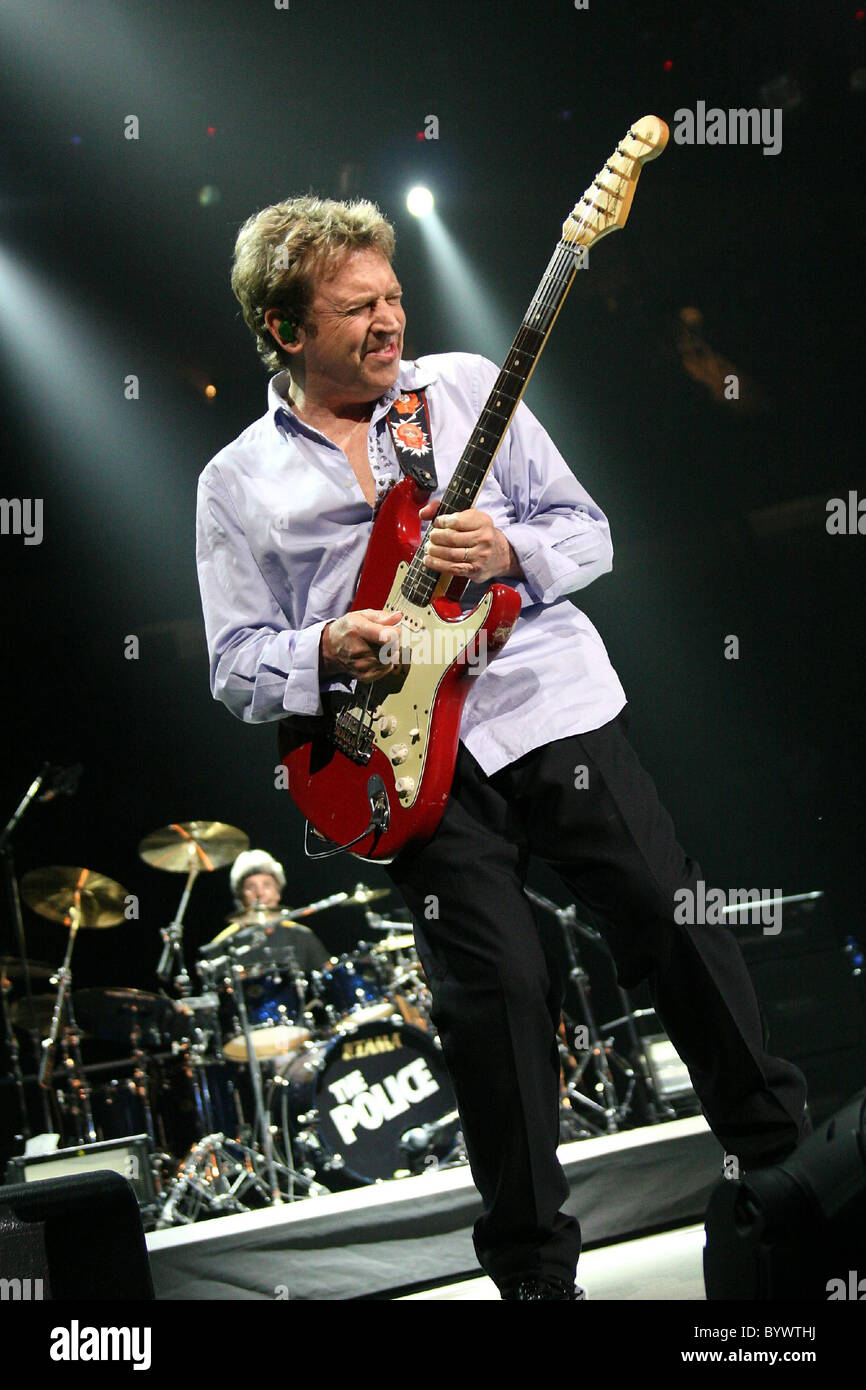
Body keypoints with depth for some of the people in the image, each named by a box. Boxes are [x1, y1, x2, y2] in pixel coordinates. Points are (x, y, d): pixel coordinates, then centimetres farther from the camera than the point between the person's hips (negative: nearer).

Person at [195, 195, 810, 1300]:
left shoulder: (467, 386, 8)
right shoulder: (237, 484, 7)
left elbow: (588, 530, 10)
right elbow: (236, 666, 7)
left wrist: (511, 552, -11)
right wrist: (327, 651, -13)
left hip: (558, 708, 1)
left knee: (673, 917, -1)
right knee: (497, 986, -6)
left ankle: (780, 1146, 23)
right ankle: (534, 1261, 11)